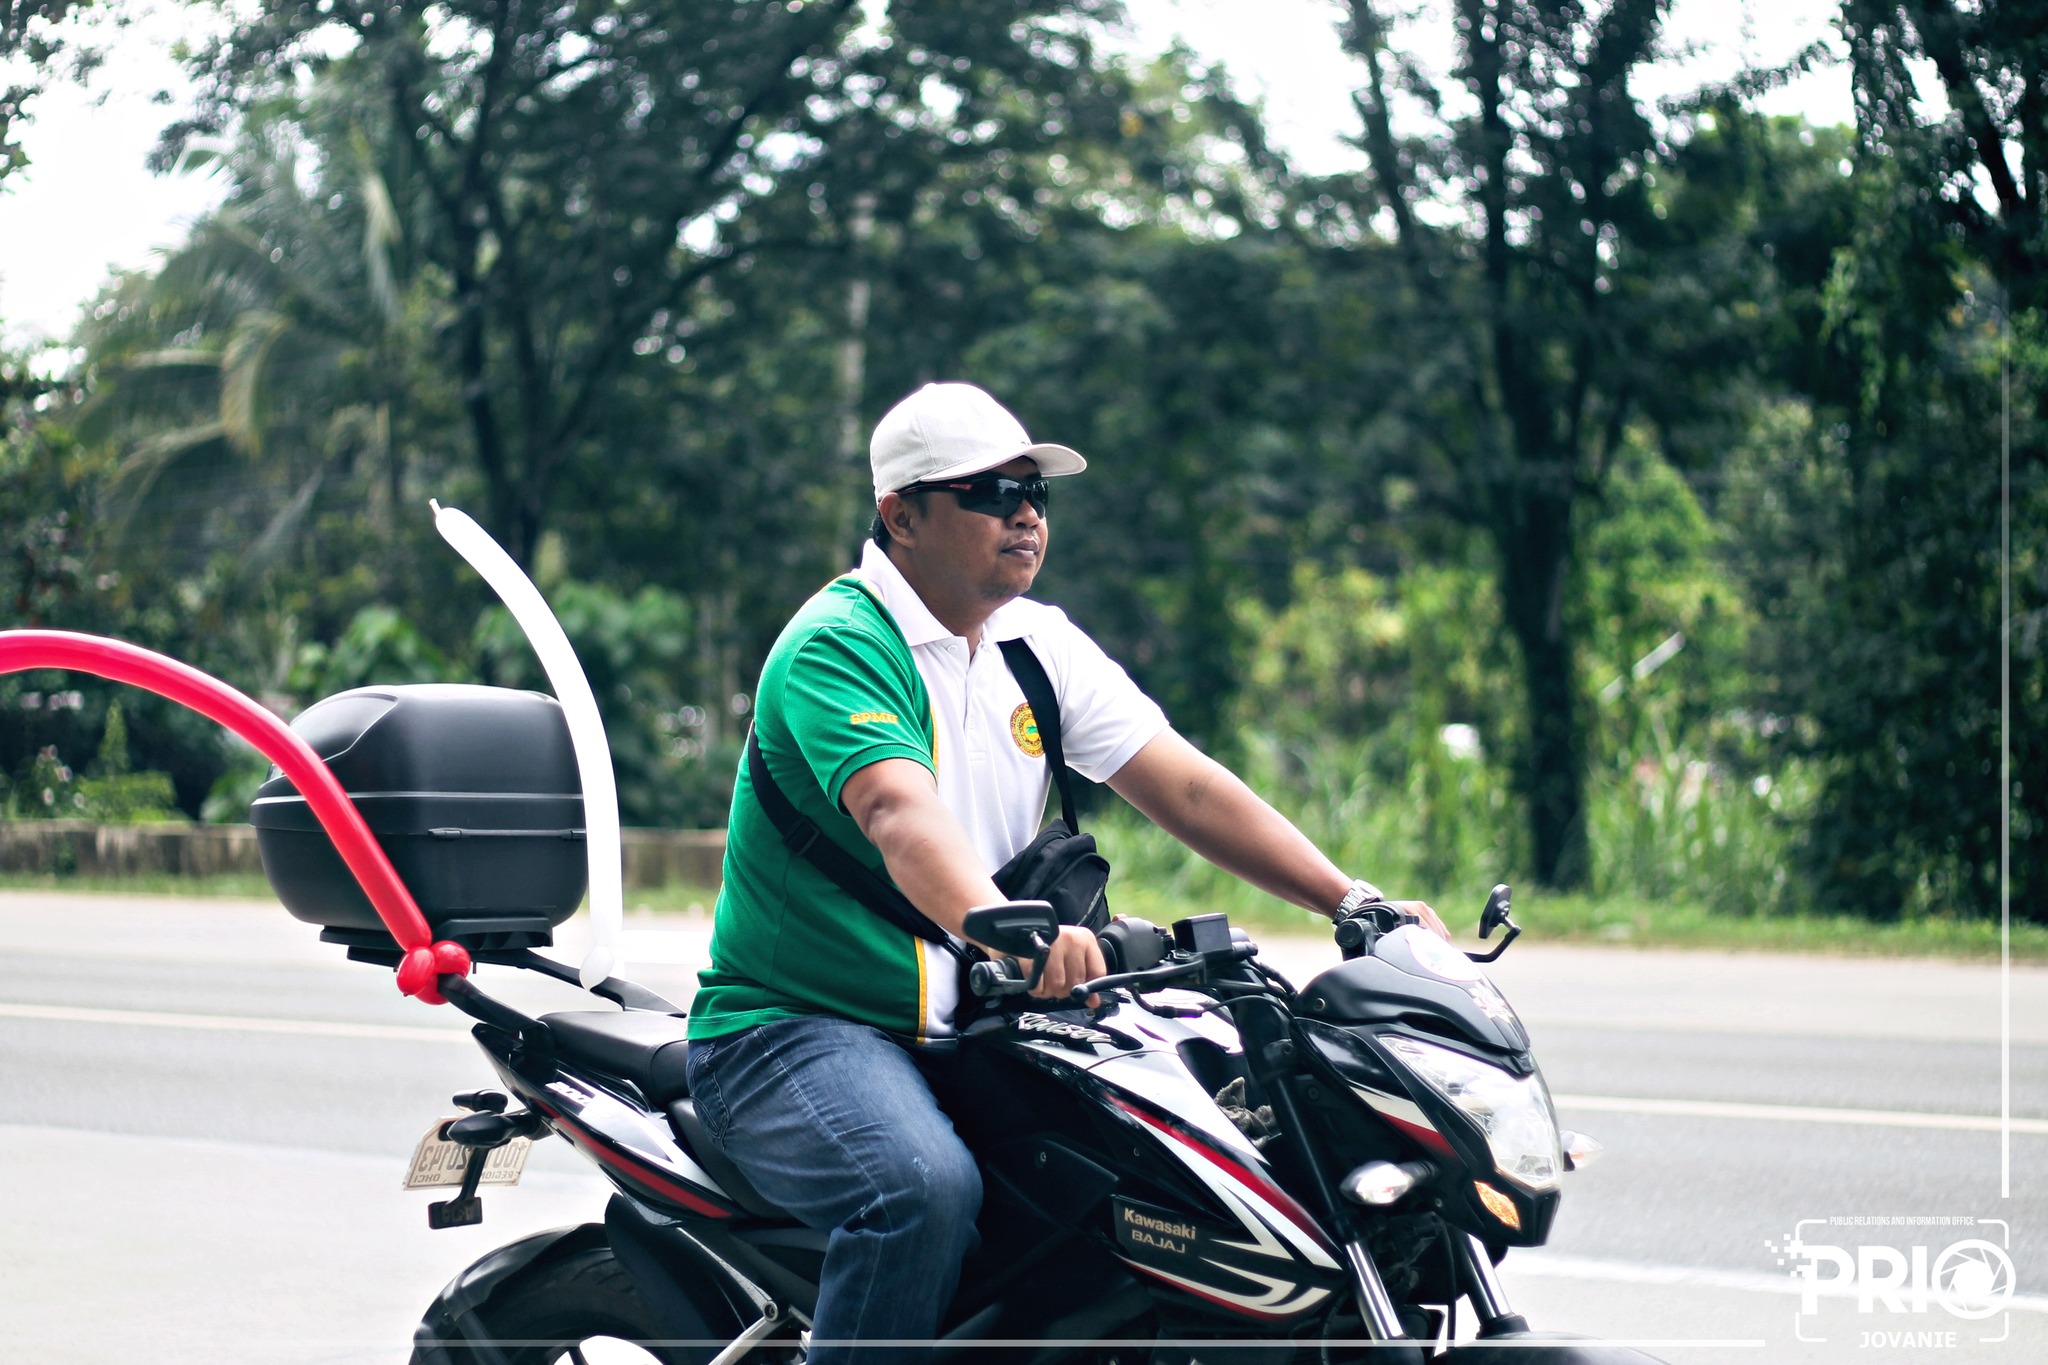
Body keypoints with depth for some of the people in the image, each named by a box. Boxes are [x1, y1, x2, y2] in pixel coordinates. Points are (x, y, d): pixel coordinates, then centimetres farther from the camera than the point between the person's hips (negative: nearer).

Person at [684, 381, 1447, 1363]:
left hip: (964, 1028, 8)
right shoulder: (836, 644, -14)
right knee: (926, 1185, -35)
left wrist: (1356, 903, -6)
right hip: (794, 1027, -8)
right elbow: (899, 811, -33)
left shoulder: (1037, 644, 10)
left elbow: (1187, 787, 5)